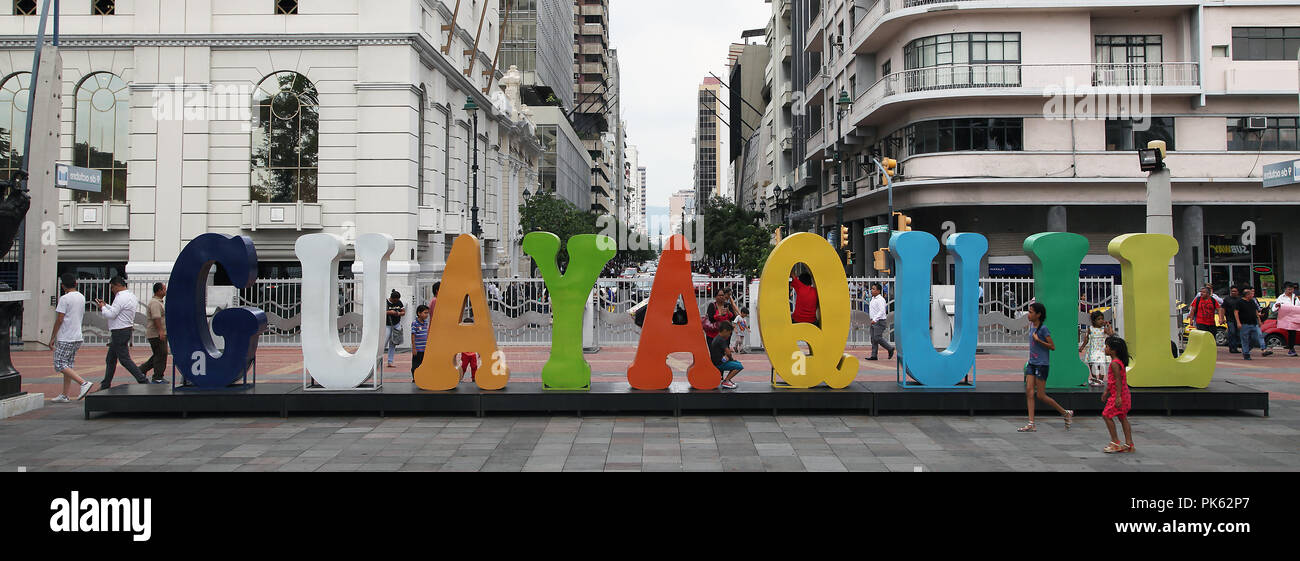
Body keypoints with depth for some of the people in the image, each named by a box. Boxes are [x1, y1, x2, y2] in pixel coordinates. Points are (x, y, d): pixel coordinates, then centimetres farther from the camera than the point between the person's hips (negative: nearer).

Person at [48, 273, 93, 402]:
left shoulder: (64, 298, -13)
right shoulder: (82, 297, 10)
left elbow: (59, 320, -14)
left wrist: (52, 338, -8)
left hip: (65, 338, -8)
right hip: (77, 337, 8)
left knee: (60, 365, -5)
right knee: (68, 365, 12)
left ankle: (84, 383, -17)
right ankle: (65, 395, 14)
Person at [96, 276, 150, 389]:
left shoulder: (121, 297, -18)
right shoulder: (131, 296, 14)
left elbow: (111, 314, -19)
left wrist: (102, 307, -3)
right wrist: (106, 305, 17)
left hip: (120, 332, -10)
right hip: (127, 330, 10)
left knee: (125, 359, -8)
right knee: (110, 359, 17)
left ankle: (143, 381, -10)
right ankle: (105, 385, 23)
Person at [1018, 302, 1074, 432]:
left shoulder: (1043, 329, -14)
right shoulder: (1031, 326, 10)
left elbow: (1053, 347, -14)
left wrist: (1038, 340, -23)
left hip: (1042, 364, -8)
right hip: (1032, 363, 8)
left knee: (1041, 395, -3)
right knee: (1029, 391, -2)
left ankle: (1066, 413, 17)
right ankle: (1031, 424, -2)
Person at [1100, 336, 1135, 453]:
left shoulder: (1114, 363, -18)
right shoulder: (1120, 362, 14)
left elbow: (1118, 380, -23)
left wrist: (1118, 396, -26)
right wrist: (1106, 391, 28)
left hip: (1118, 395, -10)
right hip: (1124, 395, 10)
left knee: (1106, 415, -4)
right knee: (1123, 418, 11)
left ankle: (1115, 442, -2)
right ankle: (1129, 444, 12)